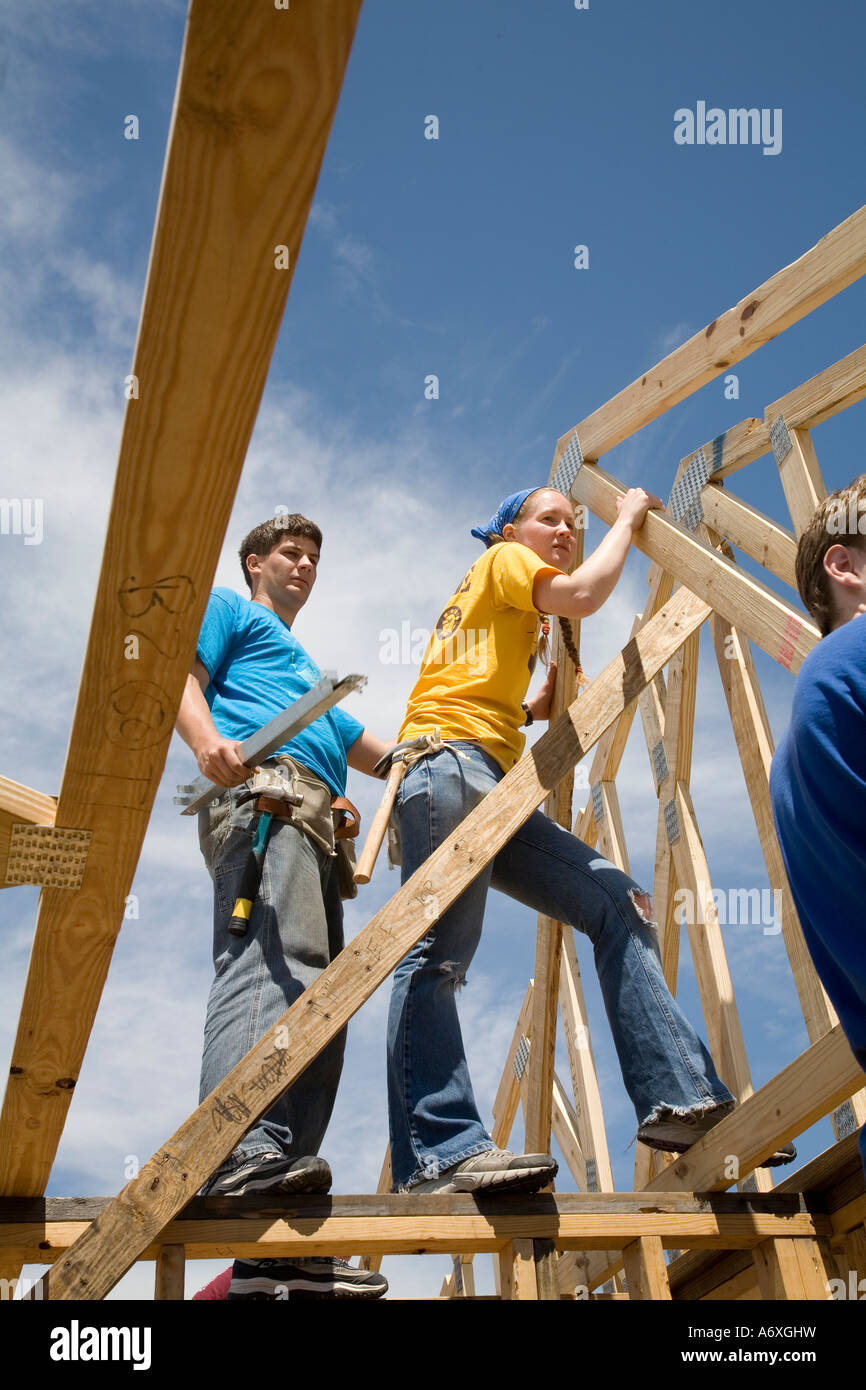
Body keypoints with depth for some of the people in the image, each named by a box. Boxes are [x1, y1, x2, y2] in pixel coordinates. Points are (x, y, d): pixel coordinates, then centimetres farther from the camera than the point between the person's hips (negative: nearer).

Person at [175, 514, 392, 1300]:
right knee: (273, 962, -29)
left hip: (314, 821, 7)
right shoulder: (231, 610, 21)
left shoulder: (307, 671, 43)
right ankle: (242, 1147, -44)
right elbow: (183, 676, 2)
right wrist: (208, 738, -19)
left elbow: (372, 752, 44)